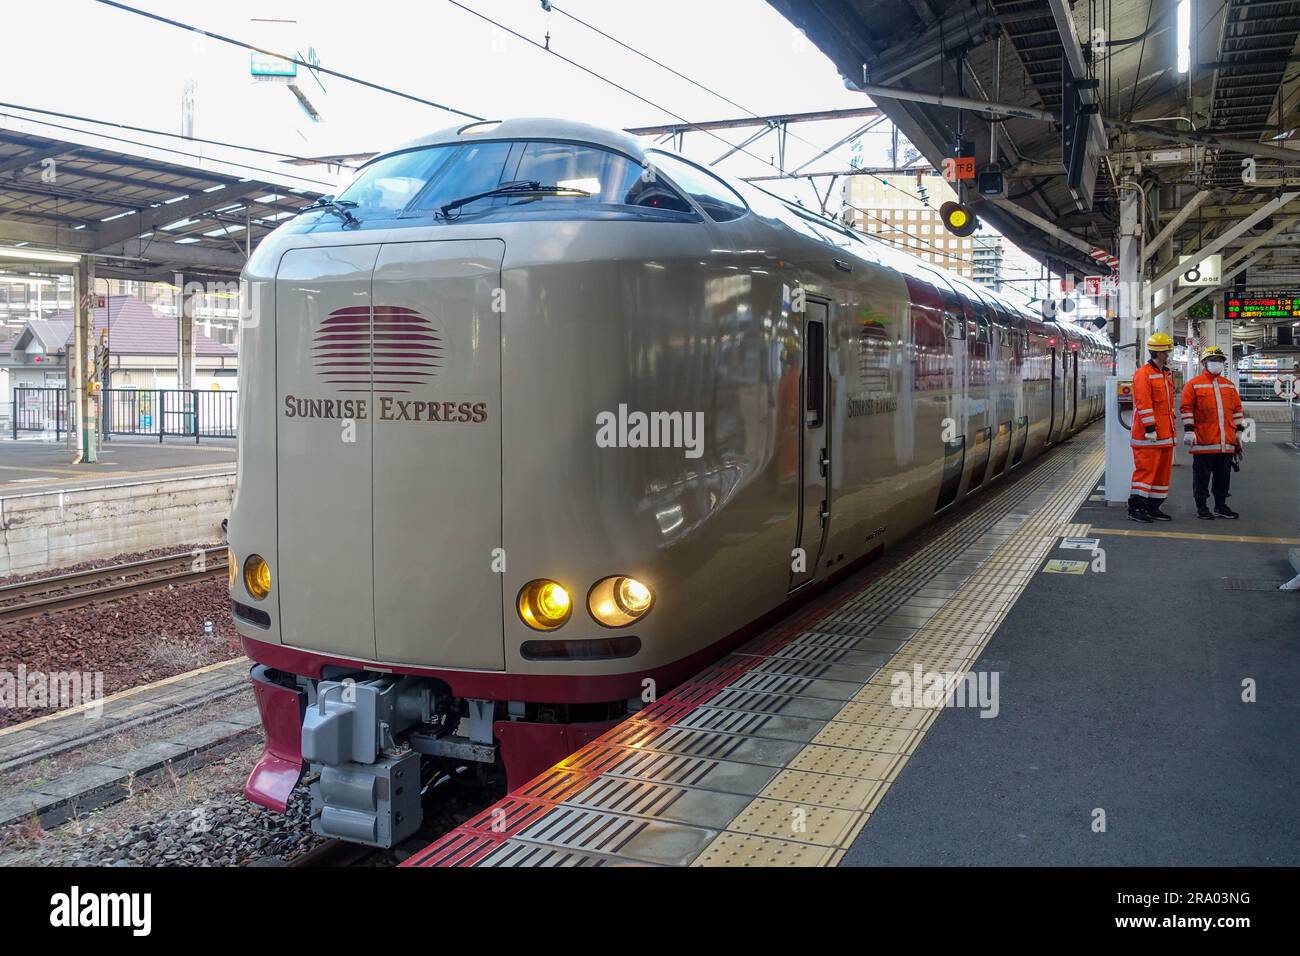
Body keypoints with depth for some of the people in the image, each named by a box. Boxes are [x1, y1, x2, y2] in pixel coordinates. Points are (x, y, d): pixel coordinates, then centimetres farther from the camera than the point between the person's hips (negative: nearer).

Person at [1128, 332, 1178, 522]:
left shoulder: (1166, 374, 18)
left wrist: (1171, 428, 22)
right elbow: (1143, 404, -18)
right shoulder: (1143, 374, -12)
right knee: (1145, 469, -9)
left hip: (1166, 434, 9)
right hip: (1149, 435, -9)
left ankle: (1153, 508, 18)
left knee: (1163, 471, 11)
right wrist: (1149, 428, -22)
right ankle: (1135, 508, -5)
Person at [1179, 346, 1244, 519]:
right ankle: (1201, 507, 8)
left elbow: (1237, 409, 18)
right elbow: (1186, 408, -5)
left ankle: (1221, 505, 21)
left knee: (1223, 474, 11)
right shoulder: (1193, 384, -1)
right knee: (1202, 475, 0)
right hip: (1203, 440, -5)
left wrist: (1238, 432, 13)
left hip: (1226, 442, 5)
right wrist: (1189, 430, -12)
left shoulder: (1229, 385, 15)